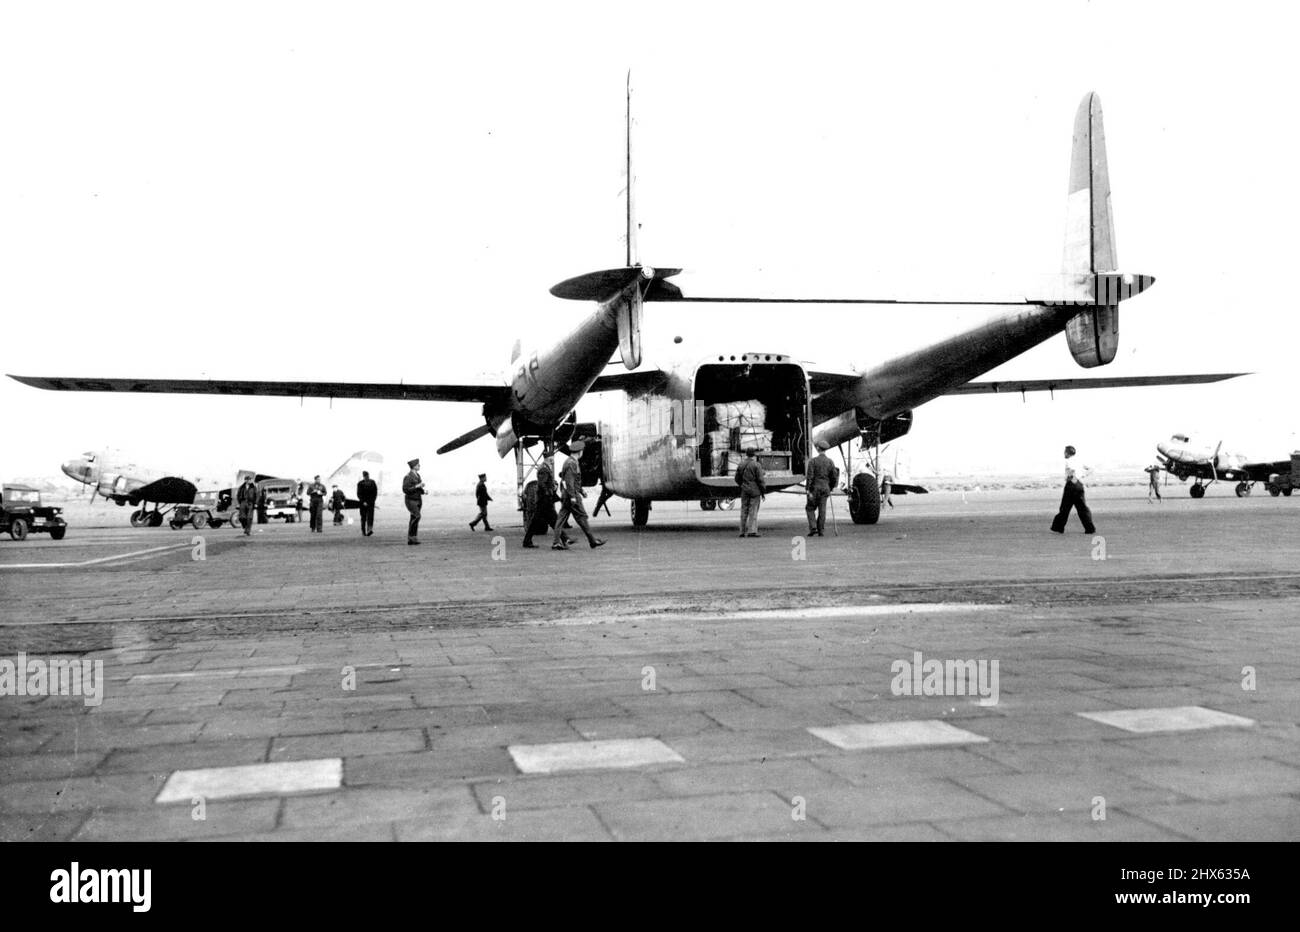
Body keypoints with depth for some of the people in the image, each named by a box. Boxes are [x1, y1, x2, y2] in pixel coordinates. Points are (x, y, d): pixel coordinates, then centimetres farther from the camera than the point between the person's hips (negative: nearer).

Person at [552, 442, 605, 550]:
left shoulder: (569, 461, 17)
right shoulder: (572, 463, -15)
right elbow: (569, 481, -22)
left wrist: (581, 491, 28)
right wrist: (572, 496, -24)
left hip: (565, 494, 10)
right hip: (572, 494, -10)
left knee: (562, 517, 5)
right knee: (581, 517, -2)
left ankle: (555, 543, 2)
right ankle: (593, 541, 4)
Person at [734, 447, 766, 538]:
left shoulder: (741, 465, 8)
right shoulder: (757, 465, -8)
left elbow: (737, 479, 11)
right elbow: (760, 480, -11)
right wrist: (763, 492, -4)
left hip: (744, 491, 5)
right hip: (755, 491, -5)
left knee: (744, 511, 9)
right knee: (753, 511, -4)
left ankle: (743, 532, 9)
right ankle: (752, 531, -10)